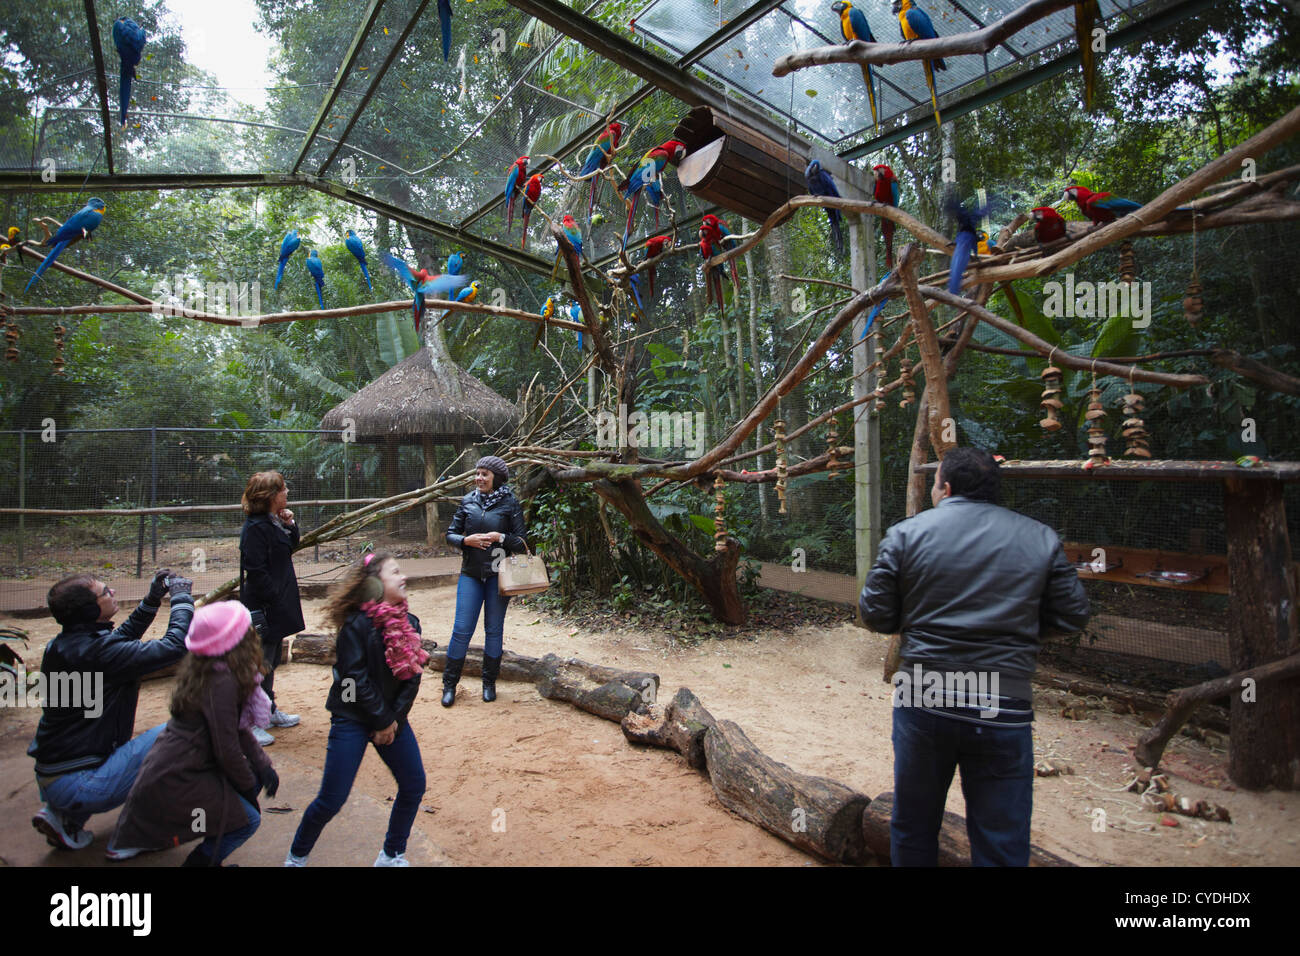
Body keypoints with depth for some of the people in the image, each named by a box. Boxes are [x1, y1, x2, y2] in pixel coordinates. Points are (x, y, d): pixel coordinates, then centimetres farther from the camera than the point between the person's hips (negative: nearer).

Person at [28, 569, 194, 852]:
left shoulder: (63, 644, 4)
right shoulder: (96, 652, -25)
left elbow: (121, 637, 23)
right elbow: (175, 646, -27)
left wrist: (152, 599, 14)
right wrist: (181, 597, -13)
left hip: (51, 780, 10)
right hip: (75, 784, -10)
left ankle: (65, 819, 18)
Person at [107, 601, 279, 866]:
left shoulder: (207, 671, 3)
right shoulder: (222, 683, -26)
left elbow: (237, 728, 11)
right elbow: (227, 750, -21)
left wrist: (263, 766, 7)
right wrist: (249, 787, -5)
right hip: (172, 782, -9)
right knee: (248, 819, -7)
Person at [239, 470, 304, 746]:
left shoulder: (274, 523, 8)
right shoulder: (256, 528, -20)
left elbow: (291, 547, 22)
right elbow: (256, 572, -22)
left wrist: (289, 525, 4)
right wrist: (276, 599, -20)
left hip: (278, 606, 10)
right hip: (263, 609, -10)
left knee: (271, 661, 21)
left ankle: (269, 710, 34)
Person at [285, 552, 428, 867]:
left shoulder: (409, 623, 0)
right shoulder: (357, 625, -18)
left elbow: (412, 677, 0)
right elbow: (356, 679, -19)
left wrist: (394, 719, -9)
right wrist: (382, 720, -14)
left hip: (391, 718, 6)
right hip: (352, 719, -6)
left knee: (414, 785, 6)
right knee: (332, 800, -2)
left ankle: (391, 855, 26)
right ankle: (297, 857, 25)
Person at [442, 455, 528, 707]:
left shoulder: (510, 503, -2)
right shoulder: (468, 501, 6)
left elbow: (522, 542, -2)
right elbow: (451, 534, 10)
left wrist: (500, 537, -17)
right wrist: (466, 540, -10)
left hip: (498, 574, -2)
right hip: (471, 573, 2)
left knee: (494, 630, 7)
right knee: (462, 629, -1)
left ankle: (489, 683, 22)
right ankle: (450, 684, 13)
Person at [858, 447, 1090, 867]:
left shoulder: (906, 533, -3)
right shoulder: (1042, 539, 2)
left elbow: (875, 614, -2)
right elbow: (1072, 616, 6)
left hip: (922, 703, 0)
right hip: (1004, 710, 1)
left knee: (913, 830, 19)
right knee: (1002, 846, 12)